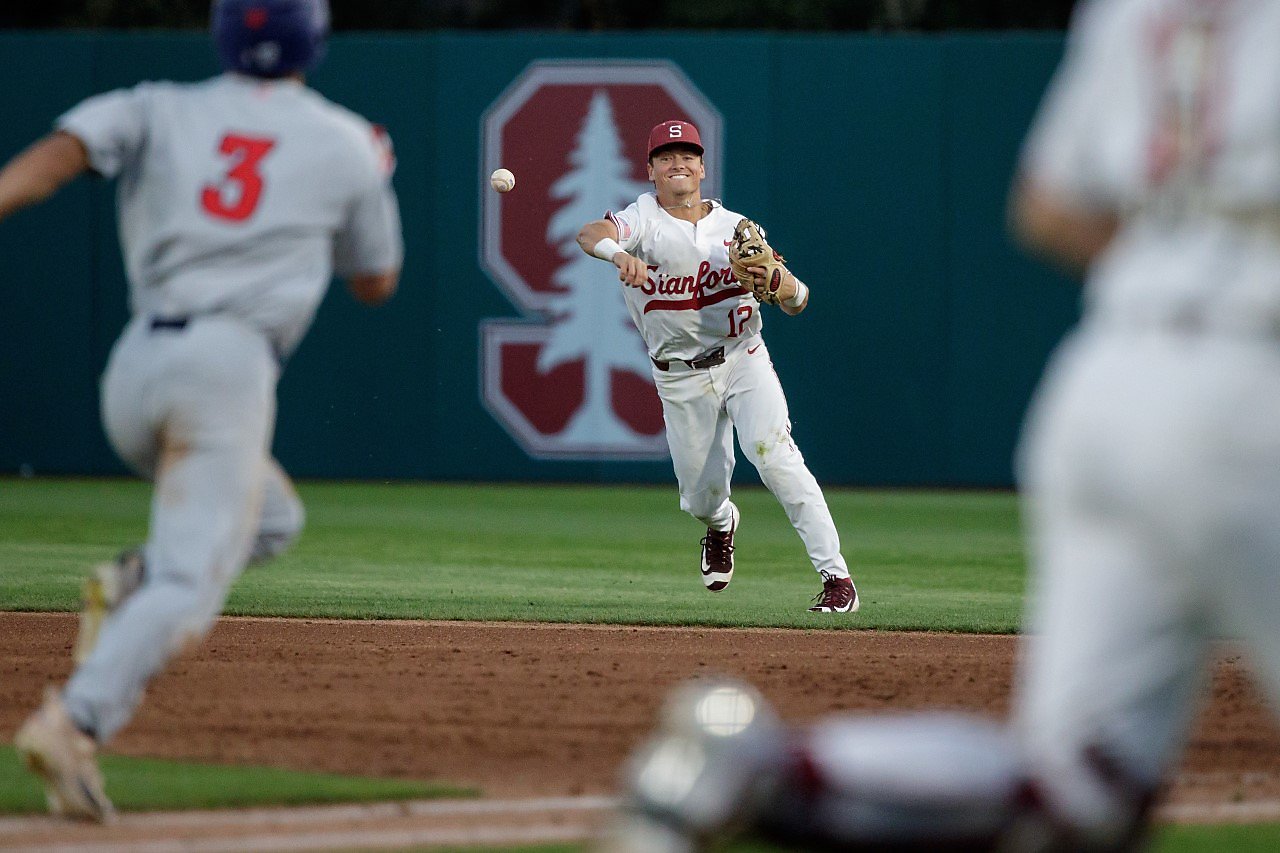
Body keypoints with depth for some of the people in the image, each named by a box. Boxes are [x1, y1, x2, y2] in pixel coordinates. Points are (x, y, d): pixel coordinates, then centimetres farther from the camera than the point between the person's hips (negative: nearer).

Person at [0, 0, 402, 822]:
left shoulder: (160, 111, 13)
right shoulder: (345, 143, 11)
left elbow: (67, 145, -8)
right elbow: (377, 282, 23)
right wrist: (372, 183, 40)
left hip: (135, 366, 4)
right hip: (230, 368, -4)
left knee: (269, 516, 26)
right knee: (192, 577, -10)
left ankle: (133, 583, -1)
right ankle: (75, 721, -33)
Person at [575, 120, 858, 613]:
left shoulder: (734, 228, 3)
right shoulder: (644, 220, -4)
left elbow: (797, 303, 2)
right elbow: (590, 234, -28)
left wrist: (776, 280, -22)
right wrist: (618, 254, -51)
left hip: (743, 362, 0)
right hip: (680, 381, 0)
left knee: (772, 453, -24)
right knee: (700, 501, 5)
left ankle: (836, 576, -25)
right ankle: (722, 524, 46)